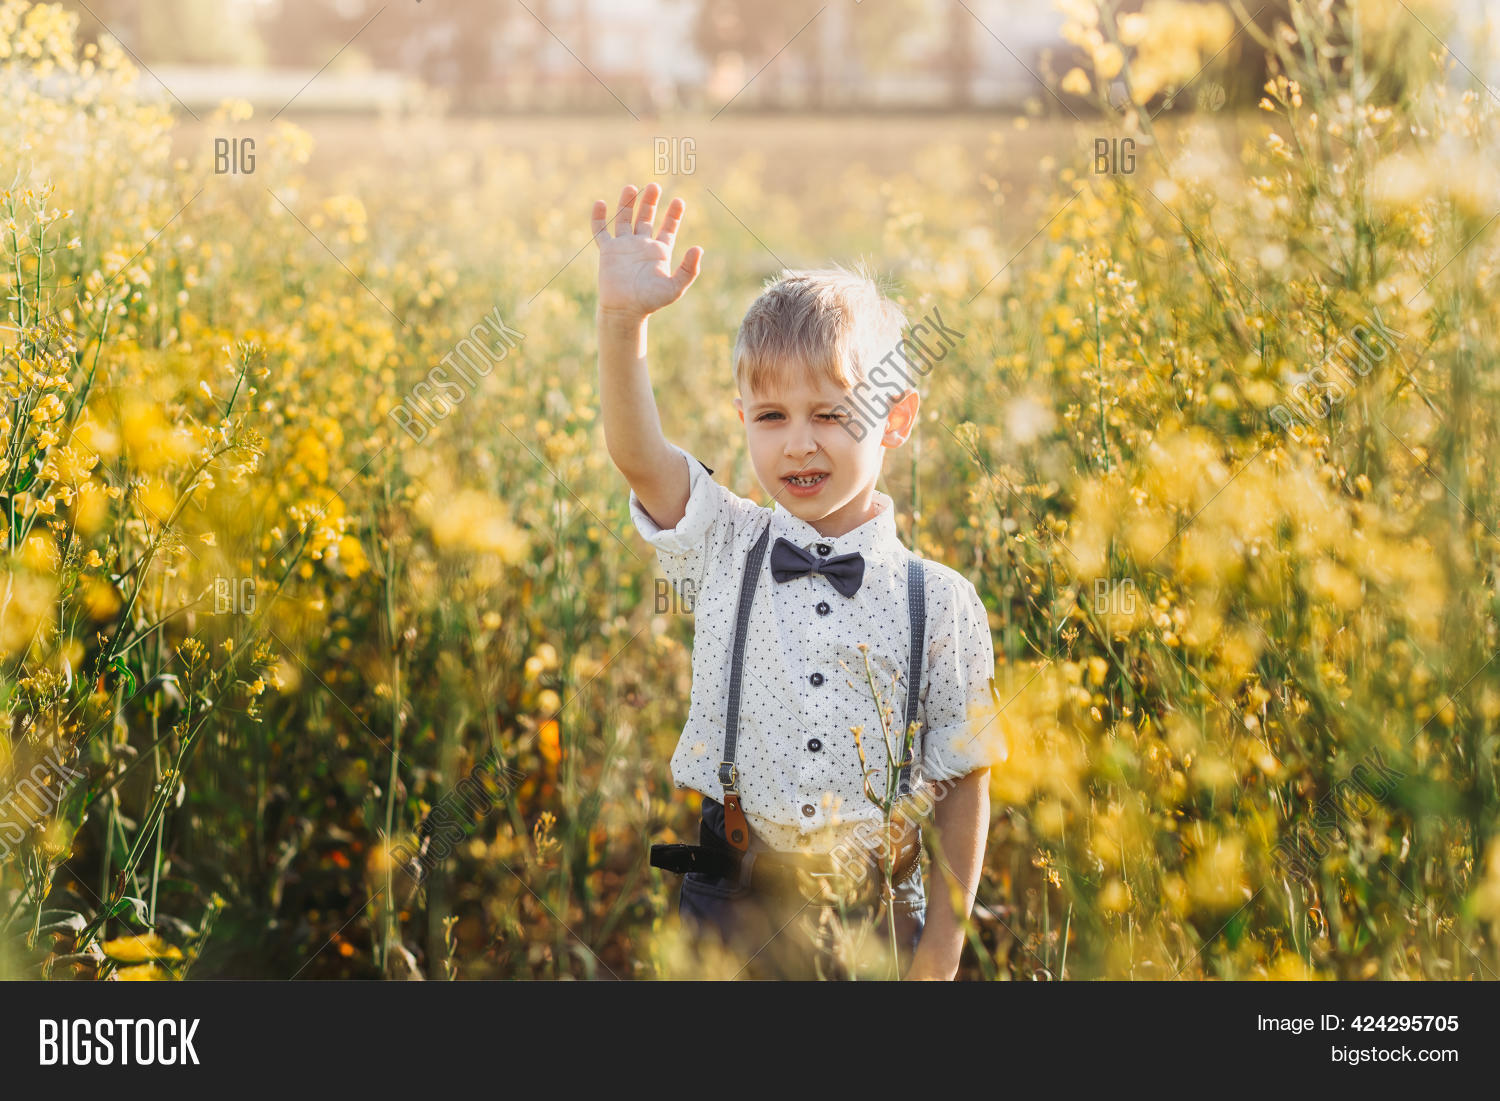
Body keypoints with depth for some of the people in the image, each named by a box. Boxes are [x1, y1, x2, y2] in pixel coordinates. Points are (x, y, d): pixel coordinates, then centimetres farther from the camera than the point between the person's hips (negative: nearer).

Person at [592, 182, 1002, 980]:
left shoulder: (941, 602, -3)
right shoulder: (725, 552, 0)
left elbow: (964, 782, 2)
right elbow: (636, 452, -15)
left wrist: (941, 946, 0)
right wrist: (622, 317, -30)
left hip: (873, 921, 0)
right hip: (730, 907, 1)